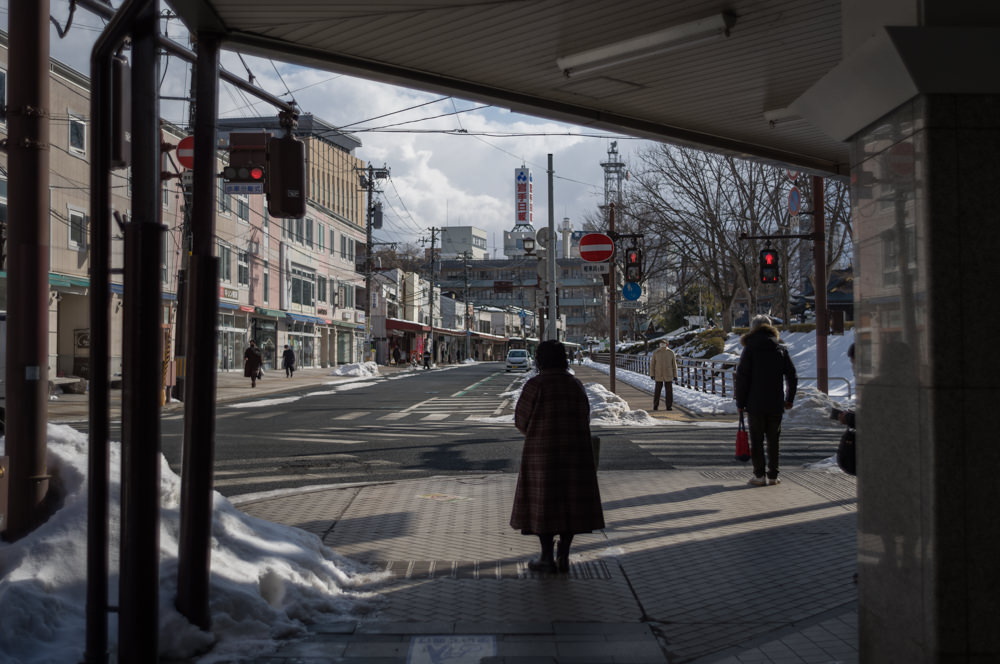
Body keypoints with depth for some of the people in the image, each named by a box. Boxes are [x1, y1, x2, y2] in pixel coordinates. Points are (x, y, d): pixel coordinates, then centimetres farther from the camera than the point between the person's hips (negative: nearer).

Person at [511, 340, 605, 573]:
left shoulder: (535, 385, -10)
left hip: (543, 452, -4)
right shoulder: (576, 384, 4)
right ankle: (564, 558, 10)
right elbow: (584, 419, 10)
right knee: (570, 504, 10)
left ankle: (547, 558, 8)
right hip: (575, 451, 4)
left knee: (543, 503, 6)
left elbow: (521, 420, -4)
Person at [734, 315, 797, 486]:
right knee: (773, 439, 9)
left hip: (755, 403, -3)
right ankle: (773, 475, 10)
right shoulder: (781, 349, 6)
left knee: (756, 440, 4)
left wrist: (740, 403, -1)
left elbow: (742, 377, -7)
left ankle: (759, 475, 2)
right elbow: (792, 377, 5)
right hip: (776, 403, 3)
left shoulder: (750, 349, -4)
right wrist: (789, 399, 14)